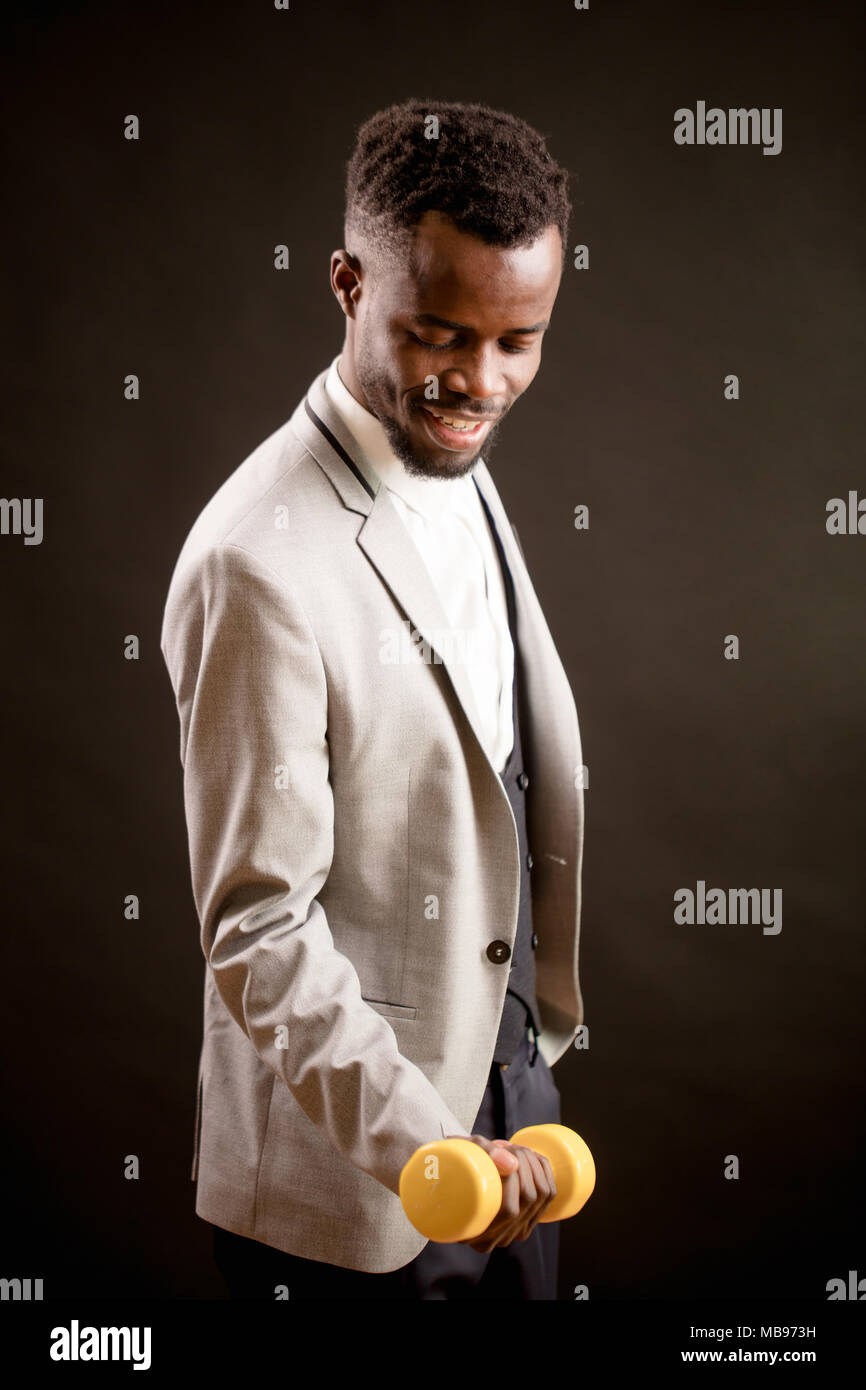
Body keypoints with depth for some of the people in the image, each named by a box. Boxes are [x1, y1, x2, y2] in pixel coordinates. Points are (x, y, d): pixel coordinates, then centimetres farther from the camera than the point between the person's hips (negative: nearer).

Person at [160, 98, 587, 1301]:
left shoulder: (459, 472, 2)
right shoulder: (264, 566, -25)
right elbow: (256, 931, -22)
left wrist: (542, 1023, 16)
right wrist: (423, 1147, -27)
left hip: (507, 1097, 8)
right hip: (350, 1181, -8)